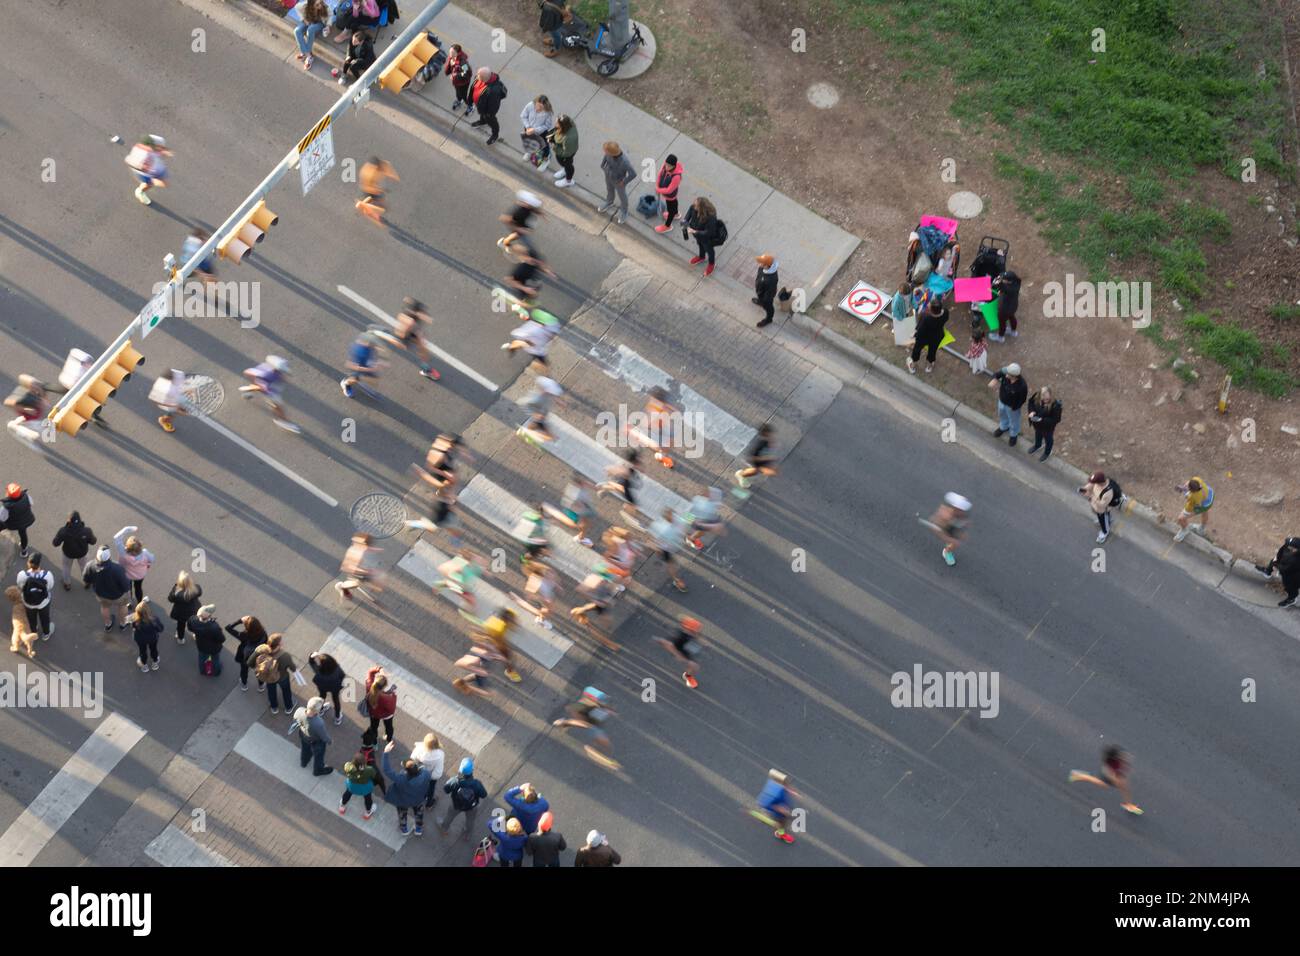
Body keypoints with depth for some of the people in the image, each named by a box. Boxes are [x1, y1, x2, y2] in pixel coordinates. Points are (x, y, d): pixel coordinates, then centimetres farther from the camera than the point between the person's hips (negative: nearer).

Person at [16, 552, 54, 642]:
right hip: (43, 602, -1)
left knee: (31, 618, 34)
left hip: (28, 603, 1)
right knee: (44, 617, 32)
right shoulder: (47, 575, -35)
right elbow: (50, 588, -16)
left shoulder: (22, 575, -35)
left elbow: (20, 588, -15)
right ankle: (46, 634, 60)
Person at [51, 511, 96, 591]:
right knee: (83, 565, 32)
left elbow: (55, 544, -23)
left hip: (68, 553, 0)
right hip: (82, 553, 0)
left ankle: (67, 584, 53)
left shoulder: (63, 531, -36)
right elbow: (92, 541, -18)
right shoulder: (86, 531, -36)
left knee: (67, 567, 31)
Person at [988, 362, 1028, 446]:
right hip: (1001, 401, 5)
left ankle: (1014, 435, 57)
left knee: (1013, 420, 27)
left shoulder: (1022, 385, -41)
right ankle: (1003, 427, 67)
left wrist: (1014, 408, -13)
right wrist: (995, 379, -31)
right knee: (1002, 415, 34)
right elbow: (998, 373, -9)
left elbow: (1023, 398, -23)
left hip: (1012, 406, -5)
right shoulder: (1005, 372, -32)